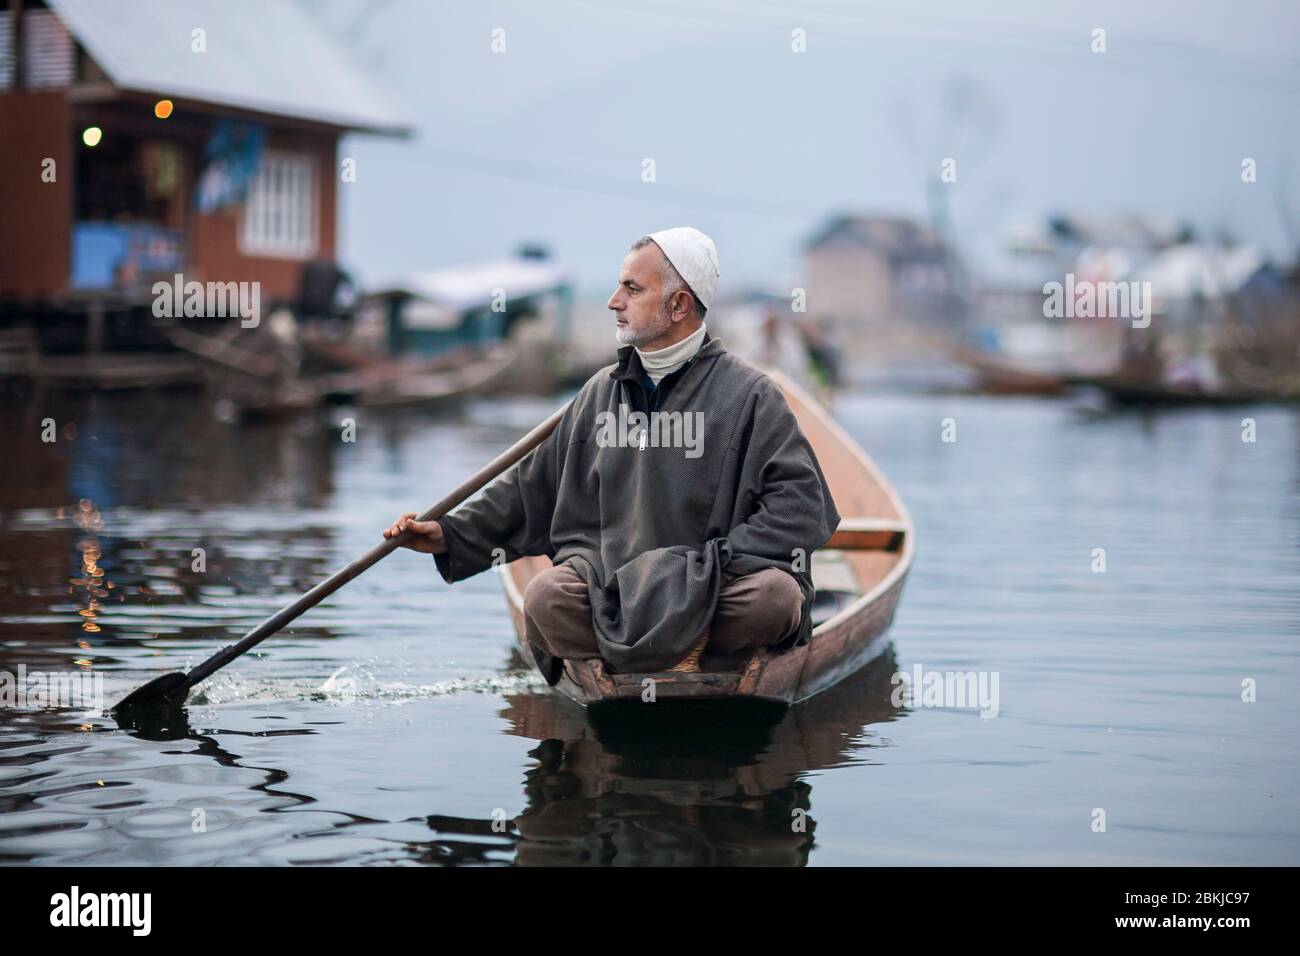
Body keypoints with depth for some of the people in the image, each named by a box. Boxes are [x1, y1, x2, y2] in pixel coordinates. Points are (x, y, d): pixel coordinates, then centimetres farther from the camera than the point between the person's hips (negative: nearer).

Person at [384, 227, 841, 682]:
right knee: (543, 597, -29)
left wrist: (716, 560, -16)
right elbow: (532, 486, 24)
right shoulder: (601, 392, 17)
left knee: (776, 593, -36)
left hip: (713, 593, -3)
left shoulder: (749, 395, 1)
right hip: (608, 585, 3)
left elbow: (802, 508, -6)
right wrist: (450, 535, 15)